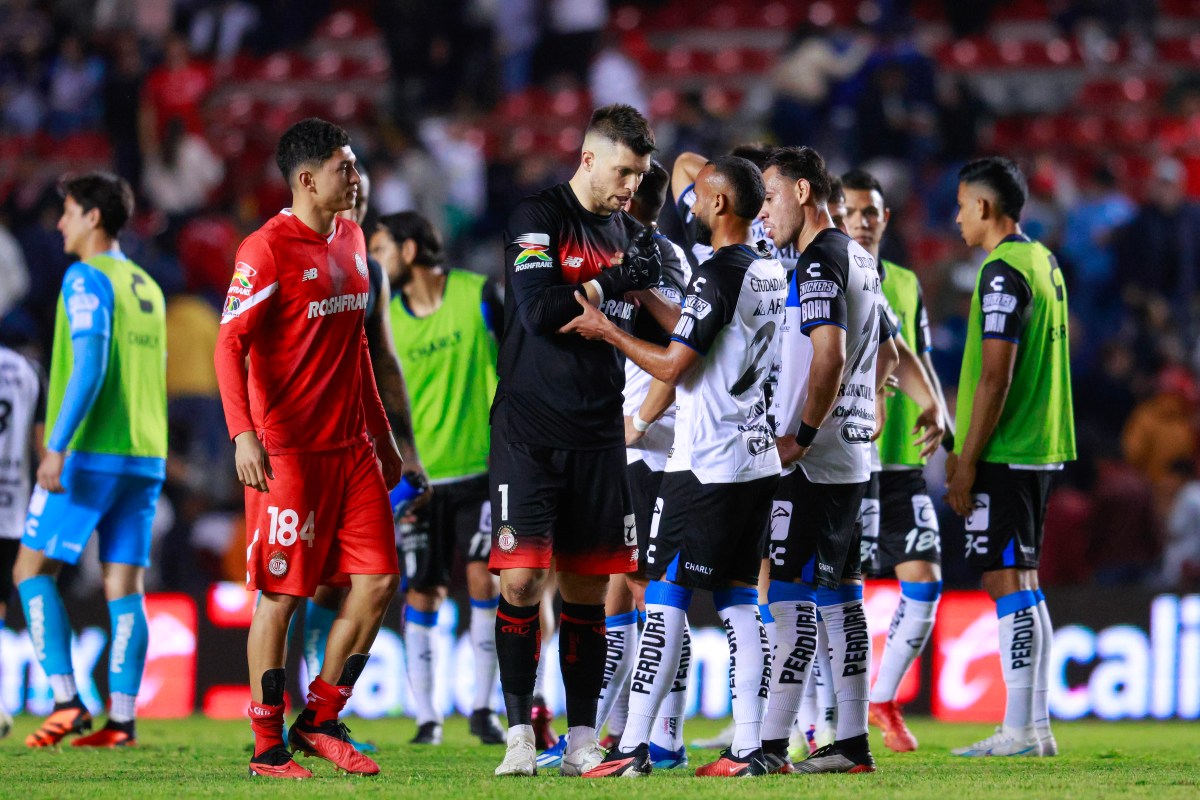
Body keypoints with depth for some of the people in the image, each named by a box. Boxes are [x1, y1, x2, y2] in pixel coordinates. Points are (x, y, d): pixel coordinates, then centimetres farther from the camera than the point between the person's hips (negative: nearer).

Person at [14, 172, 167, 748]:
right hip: (145, 458, 7)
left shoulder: (88, 279, -8)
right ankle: (121, 718, -3)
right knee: (124, 584, 3)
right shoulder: (148, 288, 18)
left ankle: (66, 700, -10)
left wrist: (57, 447, -22)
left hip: (90, 455, -7)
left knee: (32, 570, 1)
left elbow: (89, 366, -19)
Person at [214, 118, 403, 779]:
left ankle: (319, 722, 14)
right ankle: (268, 748, 4)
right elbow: (230, 345, -15)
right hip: (286, 452, -8)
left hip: (352, 448, 8)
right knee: (282, 594, -3)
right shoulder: (267, 249, -10)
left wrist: (382, 437, 25)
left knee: (378, 580, 2)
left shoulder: (350, 241, 15)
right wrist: (244, 434, -27)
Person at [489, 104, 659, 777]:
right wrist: (614, 282, -11)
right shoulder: (539, 218, -5)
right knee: (522, 576, -10)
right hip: (530, 431, -5)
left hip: (598, 433, 5)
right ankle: (520, 734, -5)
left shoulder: (628, 234, 14)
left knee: (588, 585, 5)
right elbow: (539, 311, -19)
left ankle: (582, 740, 9)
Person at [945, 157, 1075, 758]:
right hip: (1037, 449, 10)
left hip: (1003, 454, -10)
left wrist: (967, 462, -16)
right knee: (1022, 584, 12)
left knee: (1005, 581, -8)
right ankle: (1036, 726, 13)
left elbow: (995, 377, -19)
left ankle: (1019, 731, -10)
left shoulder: (1003, 272, -14)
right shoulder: (1043, 262, 15)